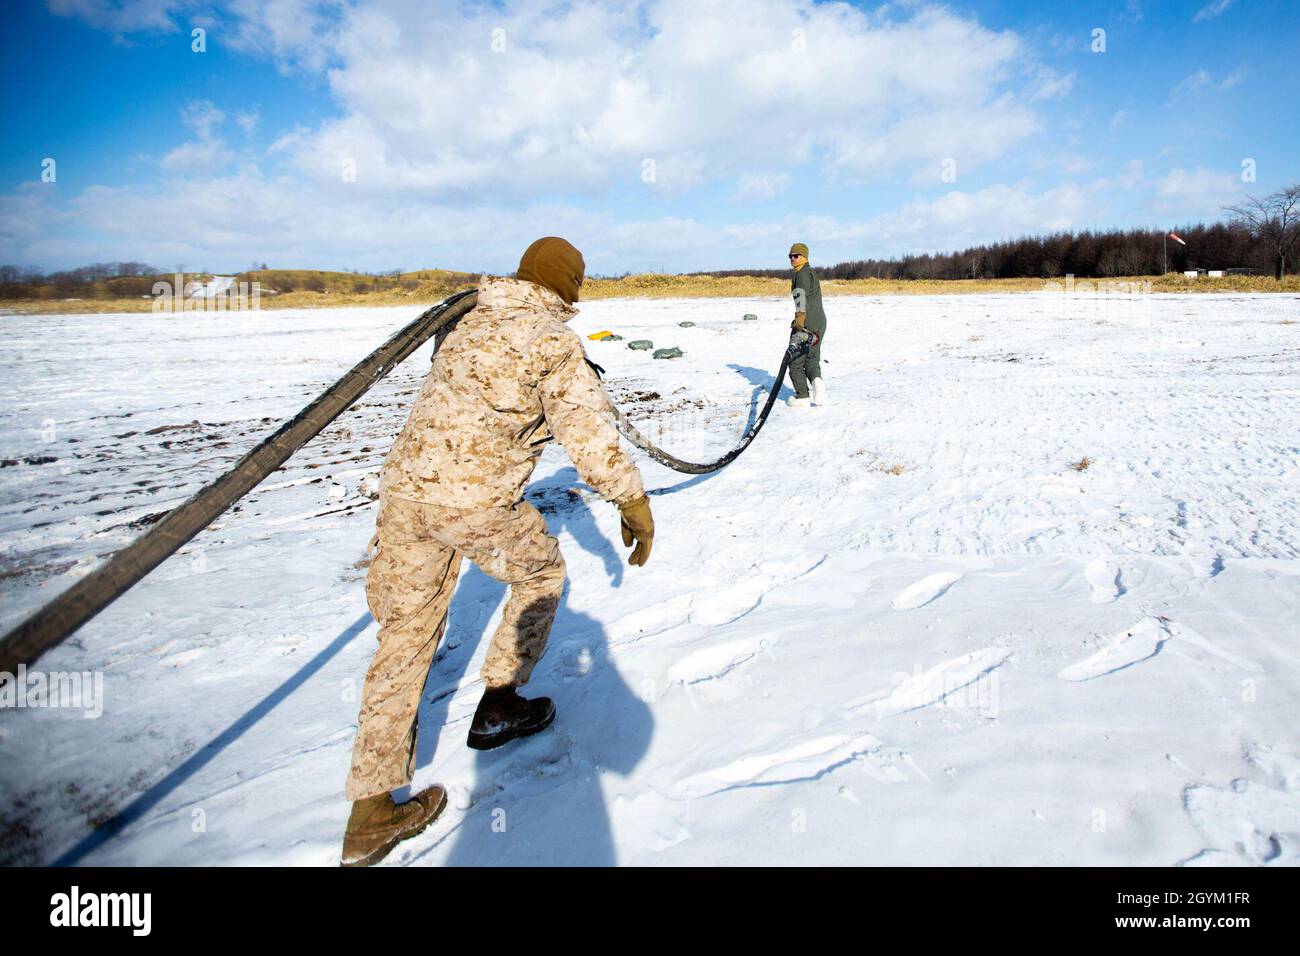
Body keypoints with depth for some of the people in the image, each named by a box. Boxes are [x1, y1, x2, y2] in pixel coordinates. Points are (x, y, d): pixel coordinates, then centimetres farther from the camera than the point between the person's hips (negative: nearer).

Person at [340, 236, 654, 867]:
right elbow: (585, 424, -12)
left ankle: (371, 812, 17)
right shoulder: (554, 340, -3)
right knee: (541, 569, 22)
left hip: (402, 487, 7)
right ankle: (498, 706, 28)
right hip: (475, 500, -7)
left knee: (405, 636, 11)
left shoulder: (470, 324, 20)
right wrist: (630, 497, -10)